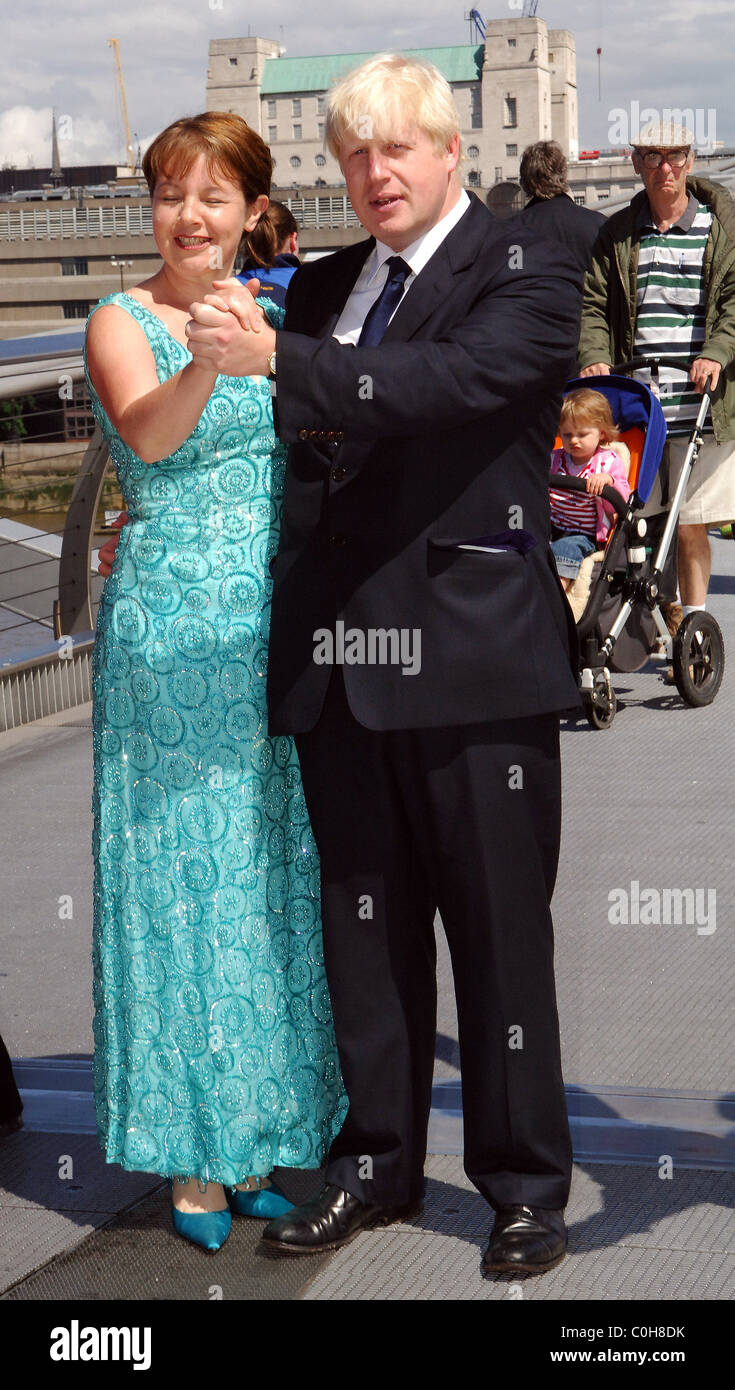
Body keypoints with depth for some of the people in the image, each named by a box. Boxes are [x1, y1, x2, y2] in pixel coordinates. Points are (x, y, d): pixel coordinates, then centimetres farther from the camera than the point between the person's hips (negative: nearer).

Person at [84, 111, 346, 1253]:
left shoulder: (270, 314, 12)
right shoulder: (122, 322, -5)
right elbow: (149, 435, -28)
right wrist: (208, 359, -45)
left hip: (276, 632, 6)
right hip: (170, 630, -6)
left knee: (273, 877, 10)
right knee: (182, 876, -1)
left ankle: (256, 1136, 22)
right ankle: (192, 1157, 9)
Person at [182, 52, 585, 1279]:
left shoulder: (524, 277, -2)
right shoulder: (318, 289, 16)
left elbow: (449, 380, -21)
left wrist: (278, 359, -29)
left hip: (472, 661, -5)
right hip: (341, 658, 5)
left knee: (499, 926, 3)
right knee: (364, 926, 12)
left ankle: (527, 1185, 16)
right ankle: (377, 1160, 26)